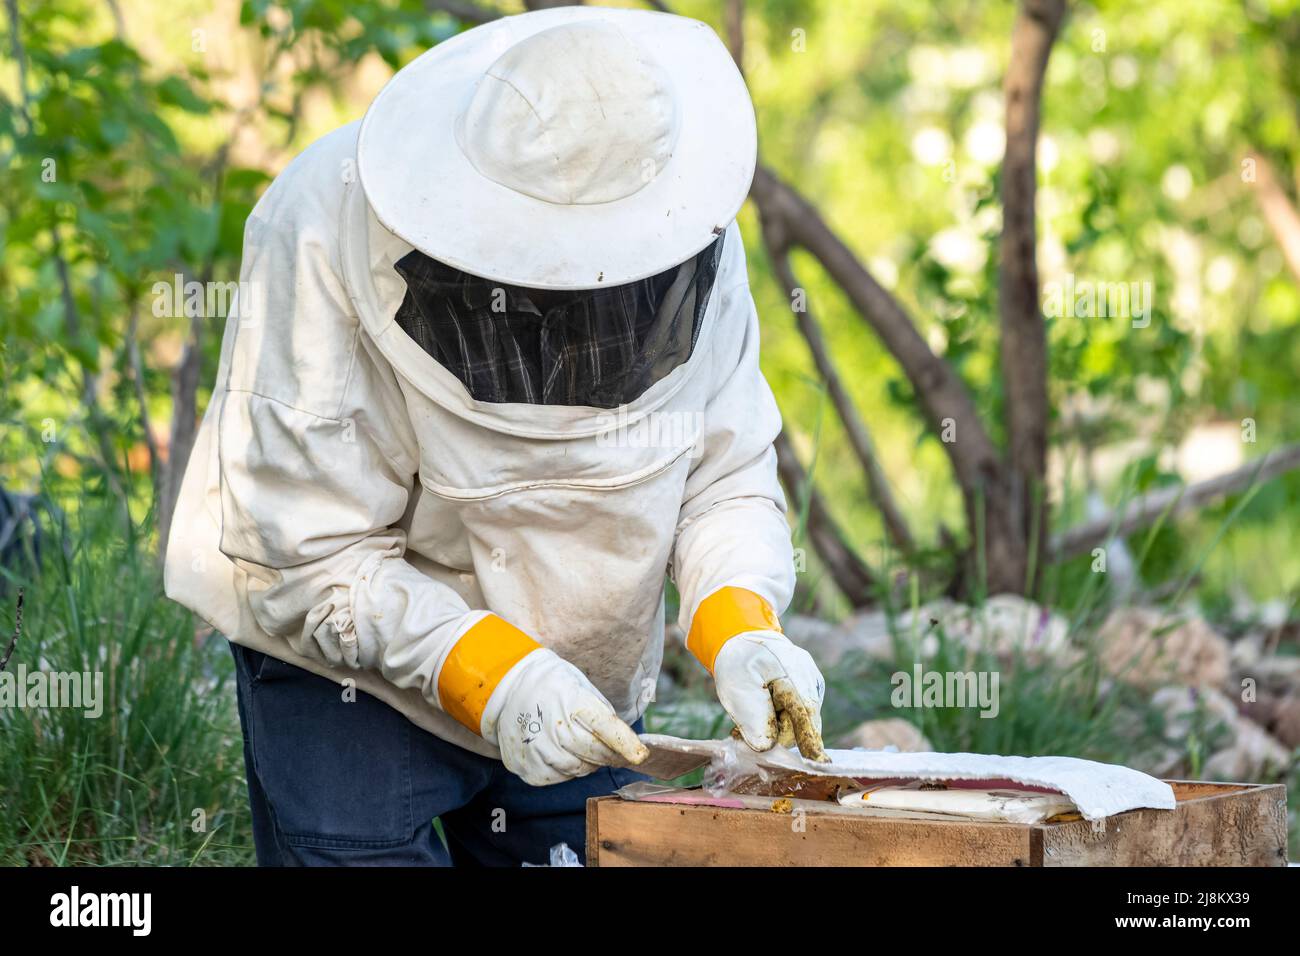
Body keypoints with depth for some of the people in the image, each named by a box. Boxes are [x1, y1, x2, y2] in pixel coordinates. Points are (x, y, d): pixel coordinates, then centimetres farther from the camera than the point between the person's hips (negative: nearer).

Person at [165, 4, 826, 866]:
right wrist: (495, 679, -34)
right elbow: (305, 550, -25)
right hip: (349, 669, -4)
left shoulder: (692, 231, -15)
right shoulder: (327, 239, -28)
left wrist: (740, 630, -26)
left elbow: (725, 474, -6)